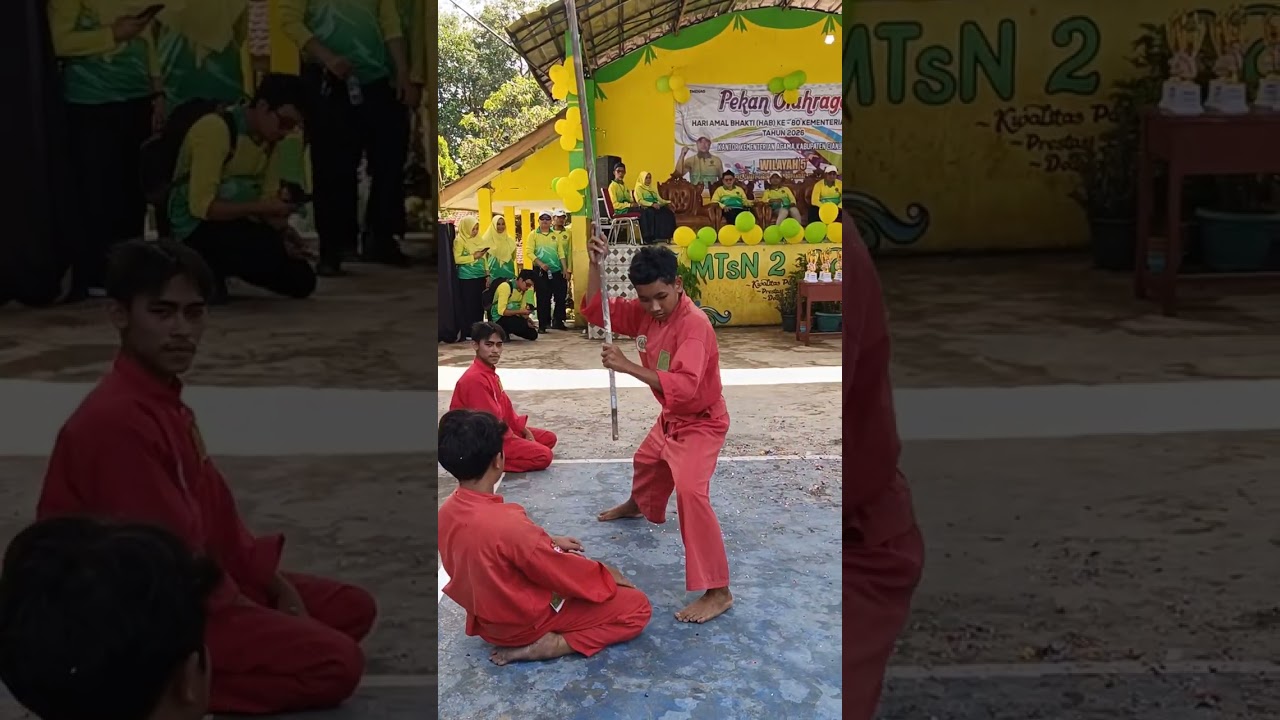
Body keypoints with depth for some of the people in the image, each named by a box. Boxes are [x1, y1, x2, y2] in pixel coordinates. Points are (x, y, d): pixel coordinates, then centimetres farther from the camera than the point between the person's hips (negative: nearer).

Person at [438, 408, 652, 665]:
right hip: (526, 621, -9)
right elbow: (561, 573, -21)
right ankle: (542, 645, -12)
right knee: (638, 608, -5)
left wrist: (548, 543, 11)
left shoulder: (447, 512, -11)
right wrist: (607, 575, -3)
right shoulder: (507, 524, -35)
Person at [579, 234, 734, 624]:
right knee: (647, 462, 34)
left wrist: (627, 366, -48)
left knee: (690, 492, -28)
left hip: (701, 423, -9)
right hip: (671, 418, 9)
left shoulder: (694, 324, -33)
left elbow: (684, 386, -43)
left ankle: (718, 592, -26)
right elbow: (596, 311, -2)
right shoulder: (645, 312, -8)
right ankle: (637, 505, 71)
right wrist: (596, 265, -19)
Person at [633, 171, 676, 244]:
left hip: (655, 207, 6)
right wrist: (652, 204, -22)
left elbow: (659, 199, 21)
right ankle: (650, 238, -41)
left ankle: (666, 236, -30)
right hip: (645, 208, -6)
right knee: (652, 214, -39)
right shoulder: (639, 188, 4)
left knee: (669, 213, -21)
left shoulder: (653, 187, 26)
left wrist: (667, 202, 0)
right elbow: (640, 201, -10)